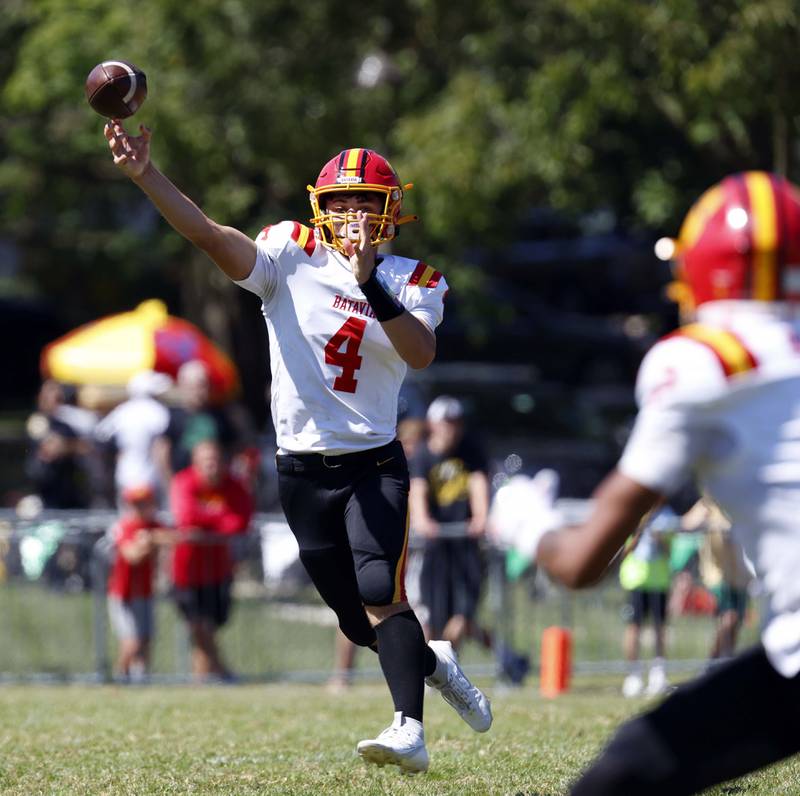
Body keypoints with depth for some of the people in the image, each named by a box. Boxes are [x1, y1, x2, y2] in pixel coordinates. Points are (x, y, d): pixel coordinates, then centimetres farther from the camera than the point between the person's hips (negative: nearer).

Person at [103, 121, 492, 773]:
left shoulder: (412, 282, 0)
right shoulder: (293, 255, -2)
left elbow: (421, 353, -20)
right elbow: (210, 235, -16)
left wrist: (371, 282, -30)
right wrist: (145, 175, -30)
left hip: (374, 463, -2)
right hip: (304, 469, 2)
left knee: (380, 597, -20)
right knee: (357, 622, 9)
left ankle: (410, 730, -24)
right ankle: (434, 662, 37)